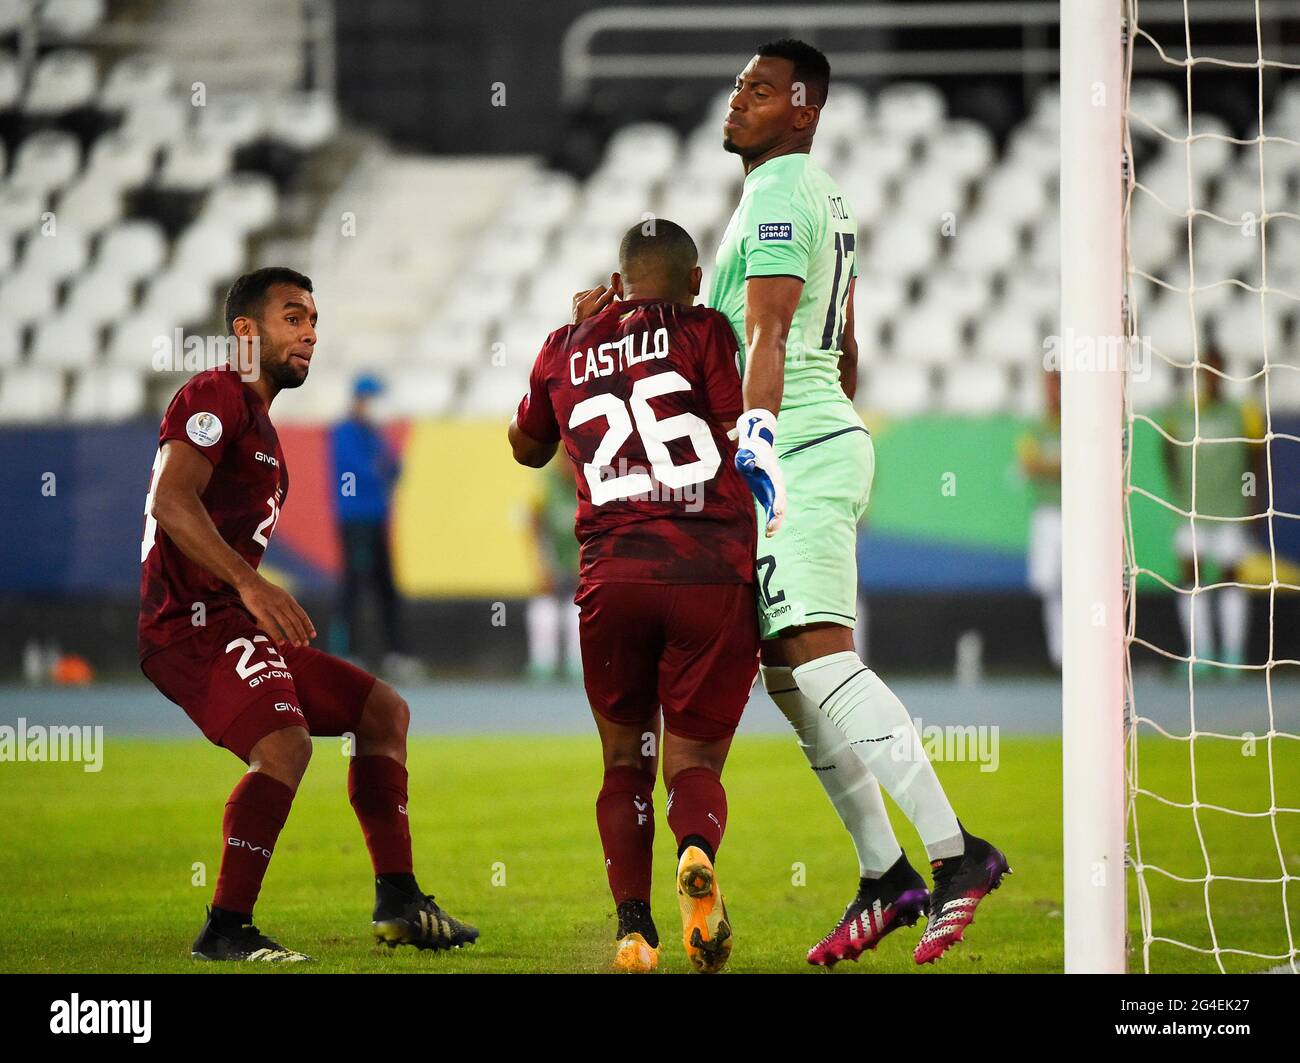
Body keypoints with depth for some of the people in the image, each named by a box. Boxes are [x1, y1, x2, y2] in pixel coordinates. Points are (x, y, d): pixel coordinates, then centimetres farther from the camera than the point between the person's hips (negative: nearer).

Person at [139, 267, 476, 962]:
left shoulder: (259, 424, 26)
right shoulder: (217, 396, -6)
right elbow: (172, 501, -21)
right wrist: (251, 585, -30)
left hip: (233, 623, 11)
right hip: (193, 621, -11)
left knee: (382, 711, 14)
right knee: (284, 744, -29)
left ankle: (397, 901, 9)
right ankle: (226, 930, -24)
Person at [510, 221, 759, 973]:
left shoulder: (566, 352, 17)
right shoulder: (702, 333, 5)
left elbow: (527, 449, 36)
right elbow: (746, 450, -3)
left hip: (613, 575, 2)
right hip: (714, 572, -2)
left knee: (626, 763, 18)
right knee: (694, 762, 7)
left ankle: (634, 927, -1)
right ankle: (698, 852, -27)